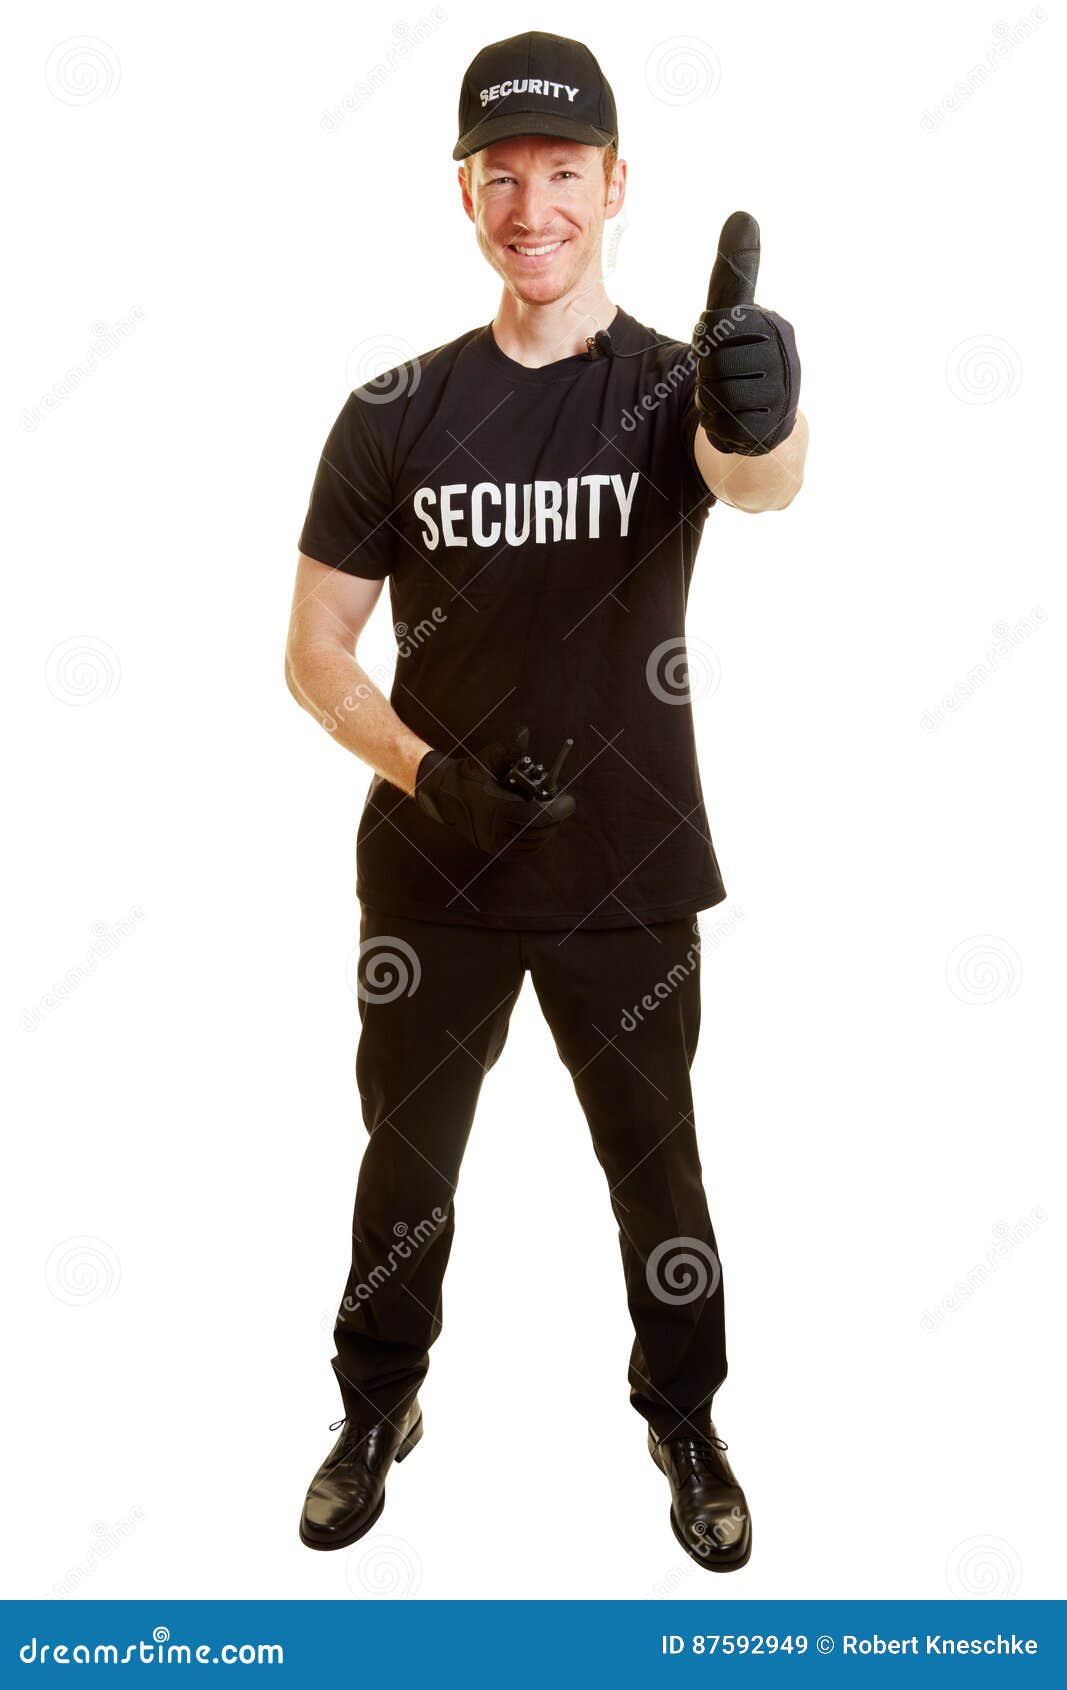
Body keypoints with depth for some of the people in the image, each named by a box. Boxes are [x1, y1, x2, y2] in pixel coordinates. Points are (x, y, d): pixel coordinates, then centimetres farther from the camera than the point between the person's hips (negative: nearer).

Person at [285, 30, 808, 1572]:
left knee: (657, 1165, 12)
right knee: (406, 1158, 15)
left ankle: (687, 1423, 35)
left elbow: (760, 481, -31)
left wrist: (763, 426, -56)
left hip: (627, 877, -1)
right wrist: (428, 772, -18)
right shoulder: (396, 415, -2)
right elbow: (316, 648, 0)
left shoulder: (676, 386, -7)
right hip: (430, 871, 2)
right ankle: (378, 1414, 38)